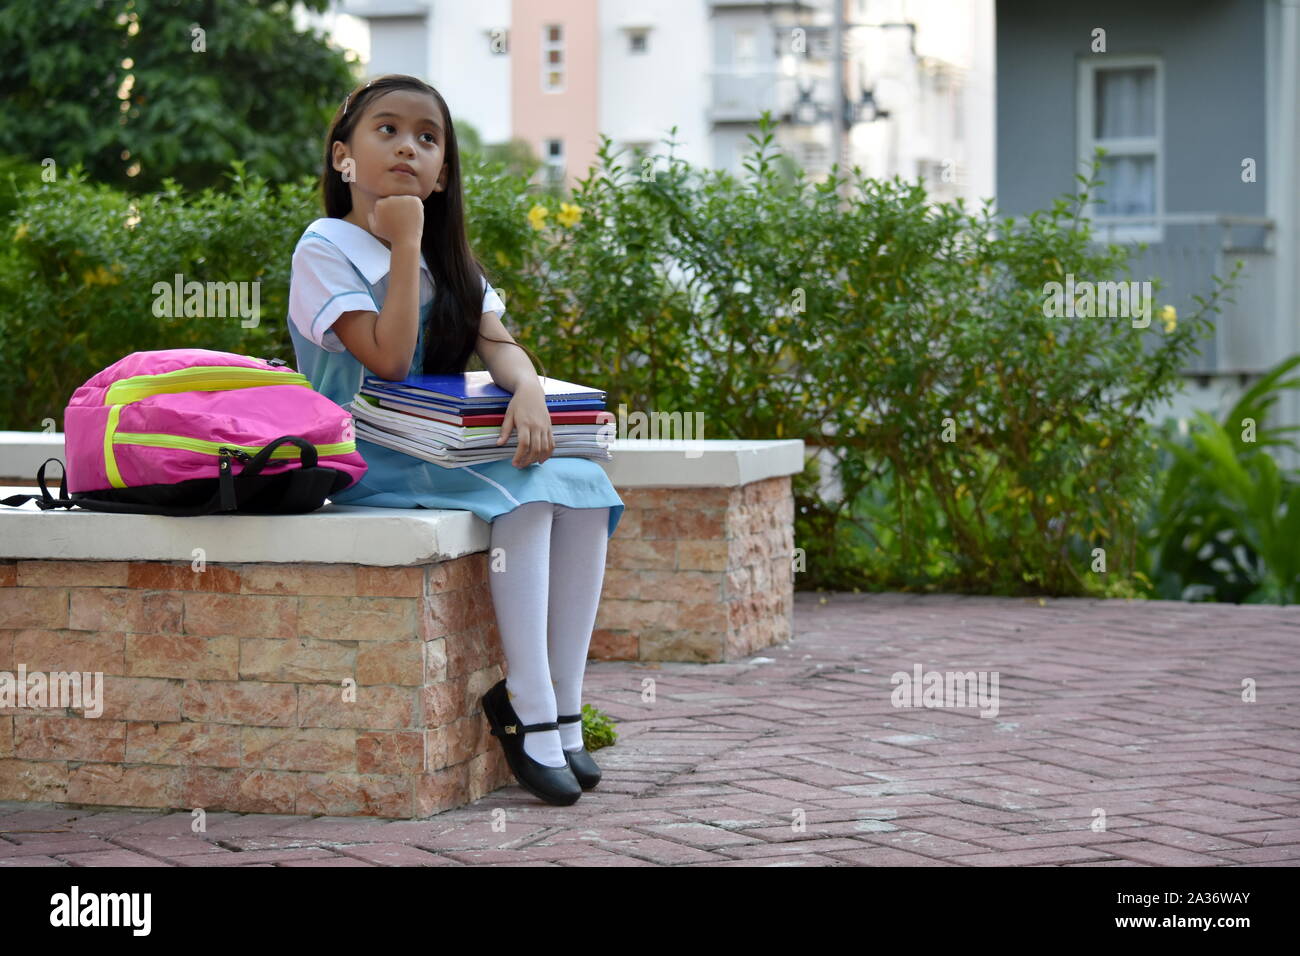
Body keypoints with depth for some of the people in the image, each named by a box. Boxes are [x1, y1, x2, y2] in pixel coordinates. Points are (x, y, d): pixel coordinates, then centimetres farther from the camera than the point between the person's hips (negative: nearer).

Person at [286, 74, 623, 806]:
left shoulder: (448, 258, 16)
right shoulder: (326, 249, -7)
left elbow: (499, 343, 2)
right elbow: (388, 359, -18)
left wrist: (529, 390, -20)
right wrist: (404, 244, -15)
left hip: (444, 449, 7)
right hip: (367, 462, -7)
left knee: (586, 486, -15)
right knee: (522, 493, -28)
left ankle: (562, 708, -14)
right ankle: (532, 713, -24)